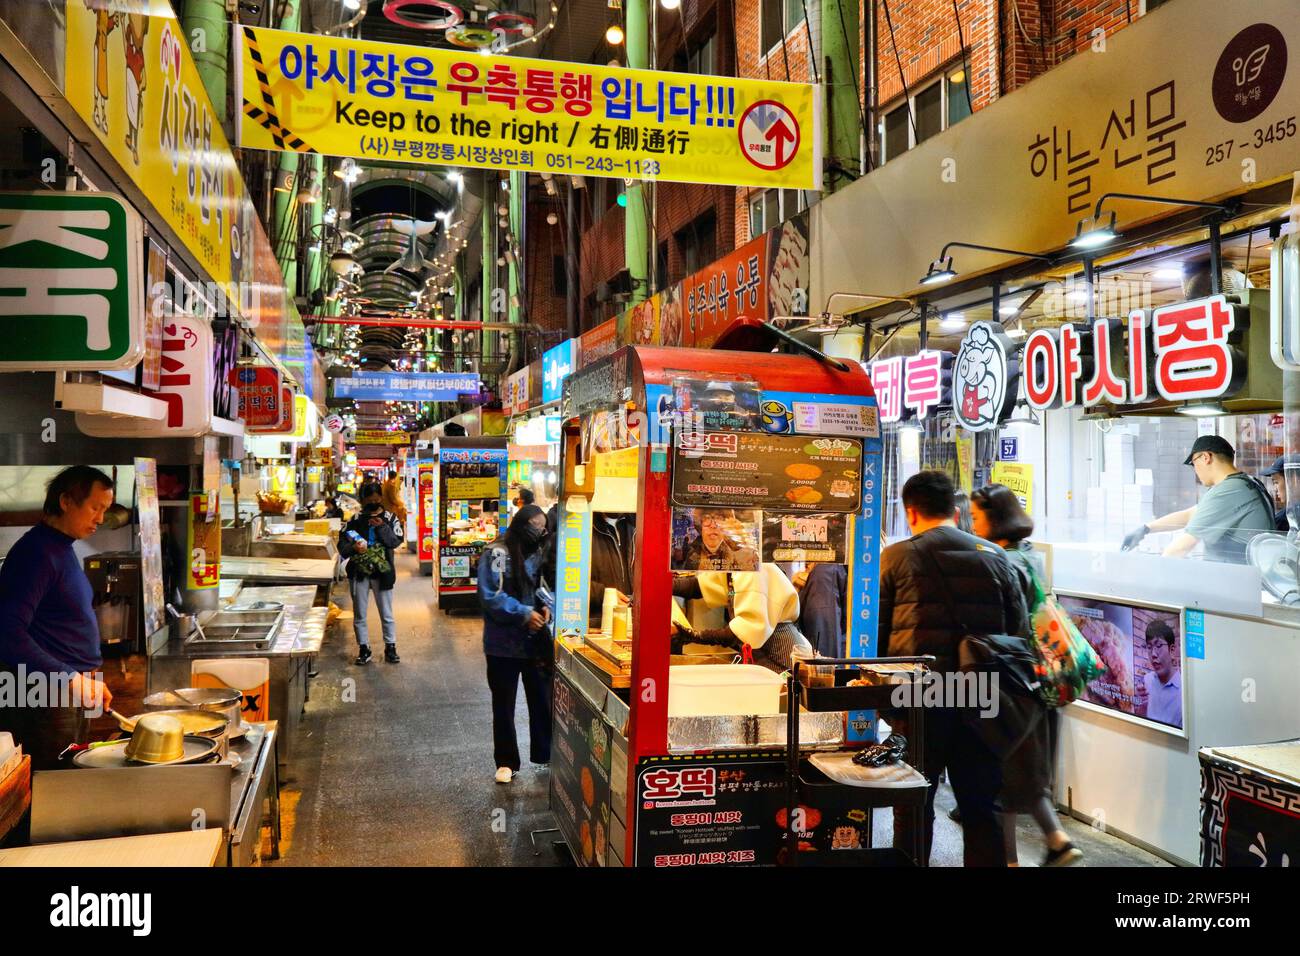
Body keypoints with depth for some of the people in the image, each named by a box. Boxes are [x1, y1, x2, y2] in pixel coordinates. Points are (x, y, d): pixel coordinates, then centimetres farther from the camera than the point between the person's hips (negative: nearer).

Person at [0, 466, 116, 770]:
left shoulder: (63, 549, 15)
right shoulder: (35, 552, -15)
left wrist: (90, 678, 17)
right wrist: (70, 678, -25)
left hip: (71, 698, 9)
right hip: (43, 704, -9)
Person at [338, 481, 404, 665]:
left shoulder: (390, 519, 2)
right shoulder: (356, 519, 3)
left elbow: (396, 541, -9)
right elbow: (342, 544, 1)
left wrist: (382, 527, -19)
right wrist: (353, 547, -18)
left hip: (382, 572, -1)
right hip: (359, 572, 2)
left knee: (387, 614, 6)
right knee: (359, 614, 9)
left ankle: (390, 647, 16)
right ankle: (364, 648, 19)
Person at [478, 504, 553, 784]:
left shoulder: (537, 553, 7)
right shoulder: (496, 553, -15)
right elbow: (491, 596, -19)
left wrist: (546, 606, -3)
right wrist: (524, 614, -23)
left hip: (536, 640, 6)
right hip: (505, 643, -5)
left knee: (543, 699, 12)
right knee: (504, 705, 9)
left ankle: (545, 753, 27)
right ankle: (506, 762, 23)